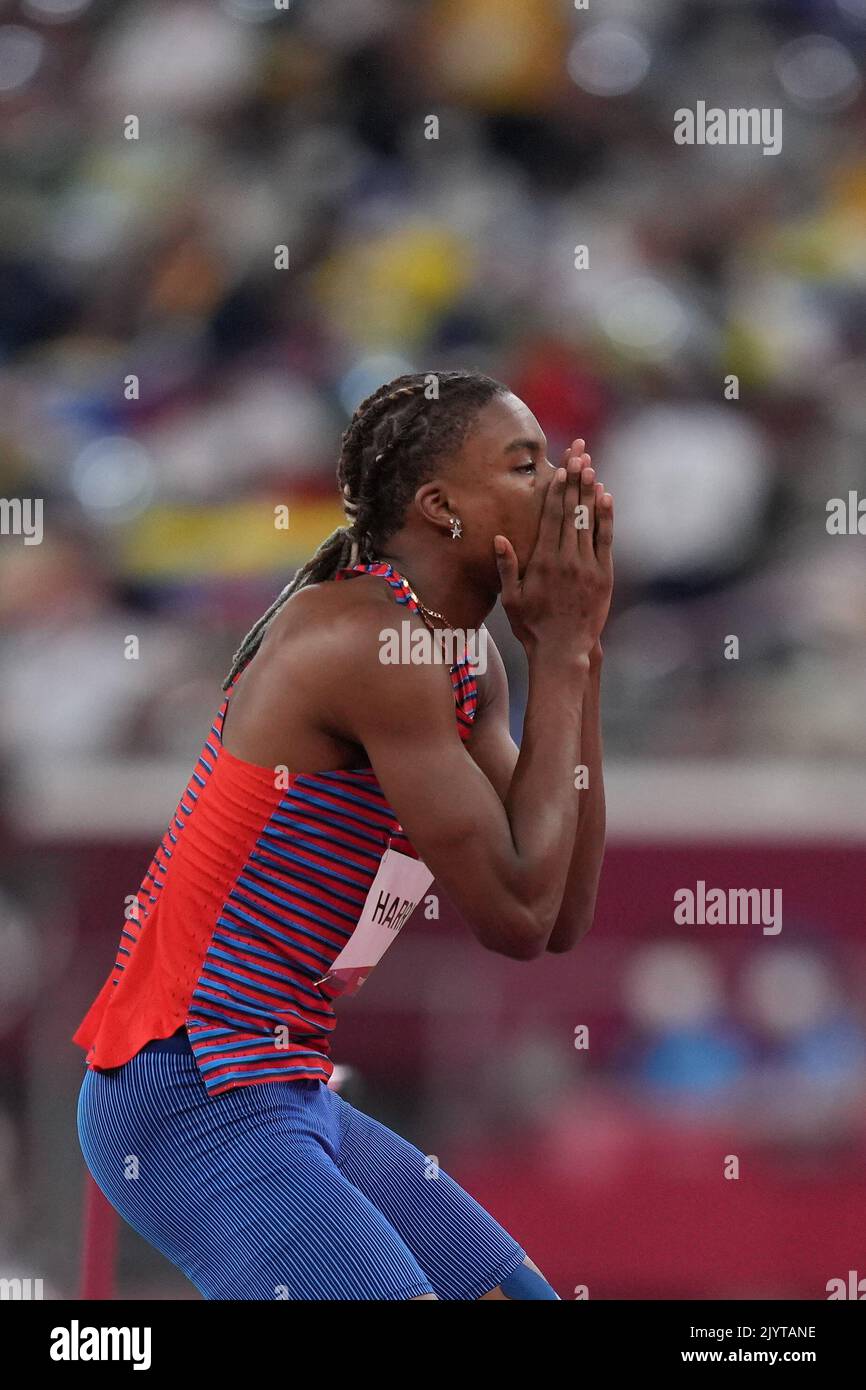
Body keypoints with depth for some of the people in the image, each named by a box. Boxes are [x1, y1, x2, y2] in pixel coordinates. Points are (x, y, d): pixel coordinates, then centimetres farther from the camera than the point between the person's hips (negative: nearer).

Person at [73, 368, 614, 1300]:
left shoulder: (467, 664, 12)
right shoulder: (366, 638, -17)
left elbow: (560, 922, 7)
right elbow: (515, 916, -17)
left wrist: (578, 655, 5)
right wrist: (561, 656, -9)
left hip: (289, 1097, 11)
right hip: (190, 1092, -11)